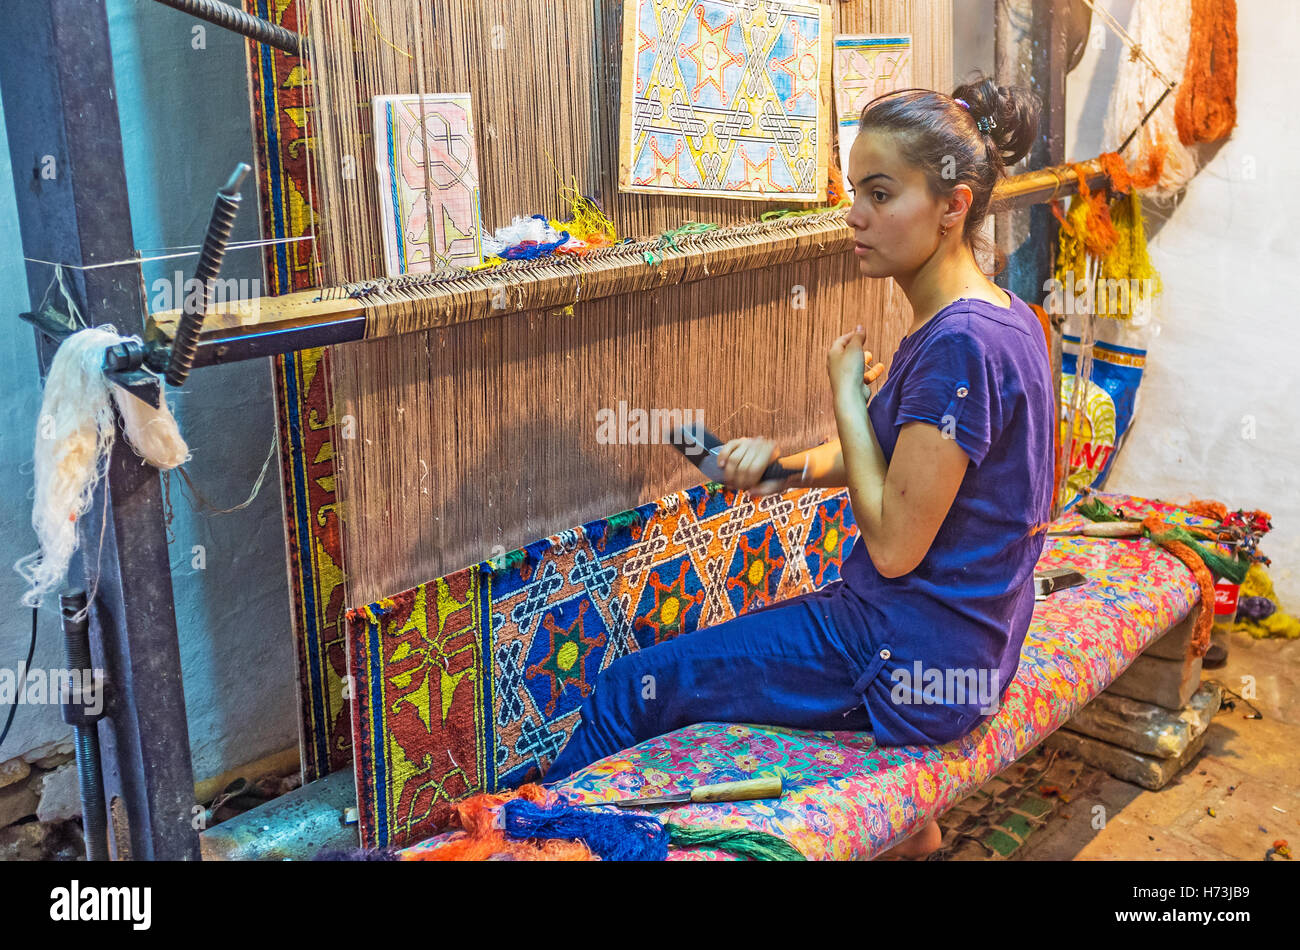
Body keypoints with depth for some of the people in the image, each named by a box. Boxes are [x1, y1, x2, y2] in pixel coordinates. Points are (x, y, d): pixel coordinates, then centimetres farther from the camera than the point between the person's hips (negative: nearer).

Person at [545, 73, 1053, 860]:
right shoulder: (1007, 317, 5)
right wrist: (792, 462, -1)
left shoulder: (960, 344, -25)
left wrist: (850, 395, -12)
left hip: (913, 665, -10)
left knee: (631, 690, 0)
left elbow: (893, 545, -22)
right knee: (710, 646, 29)